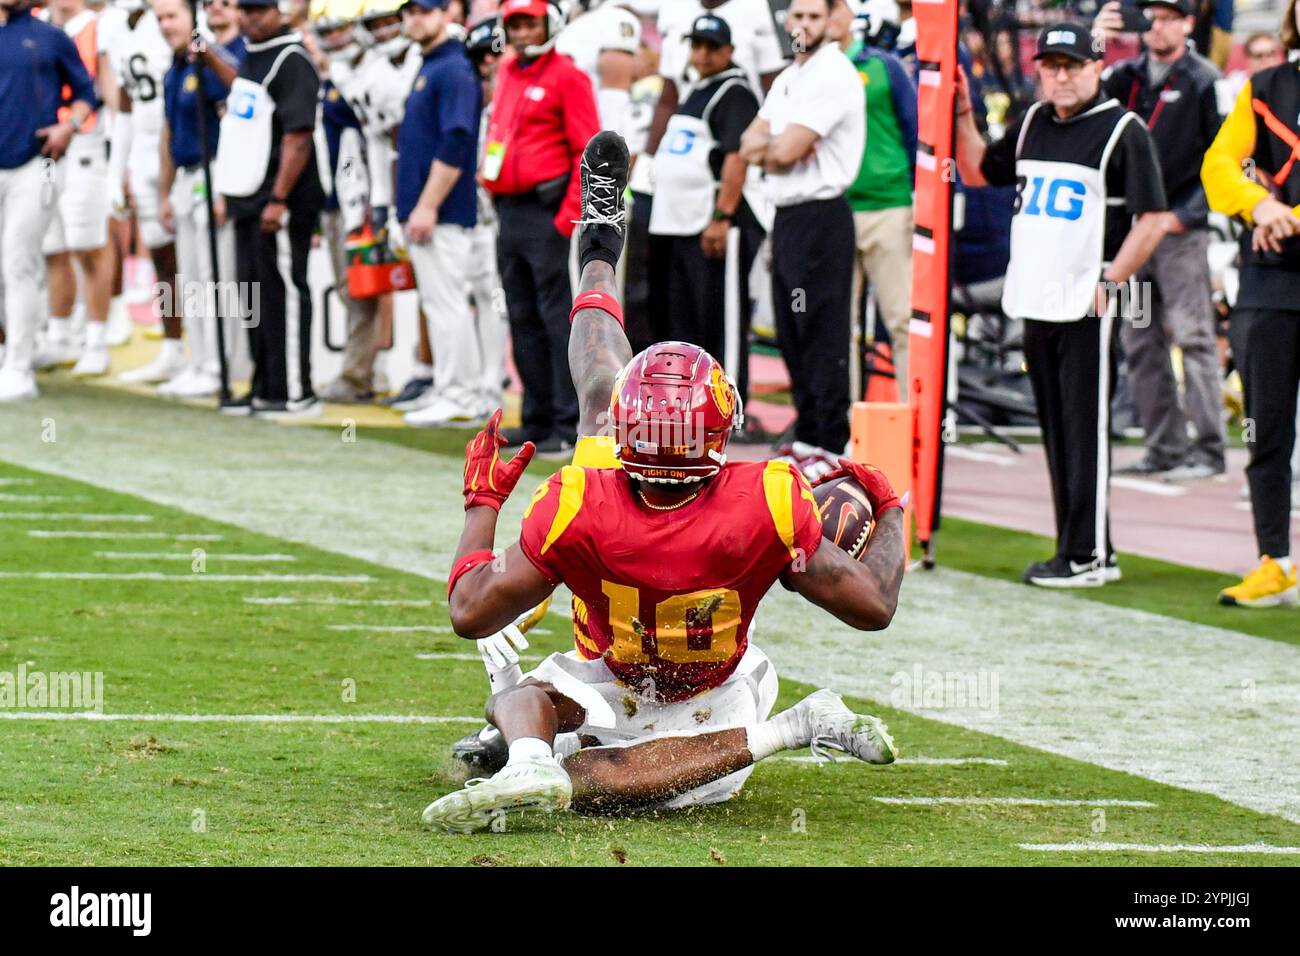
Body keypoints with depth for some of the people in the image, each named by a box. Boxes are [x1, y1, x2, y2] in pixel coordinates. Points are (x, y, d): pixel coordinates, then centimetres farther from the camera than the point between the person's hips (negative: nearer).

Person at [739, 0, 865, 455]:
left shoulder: (834, 75, -13)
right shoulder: (788, 78, 17)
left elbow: (786, 150, -18)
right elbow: (749, 146, 11)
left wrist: (767, 144, 3)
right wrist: (778, 147, -10)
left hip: (820, 216, -10)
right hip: (787, 215, 10)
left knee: (823, 336, -8)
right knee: (792, 336, 13)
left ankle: (832, 446, -7)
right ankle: (807, 437, 20)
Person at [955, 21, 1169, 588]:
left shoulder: (1122, 130, -7)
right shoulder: (1033, 125, 14)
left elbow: (1152, 219, -9)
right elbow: (977, 173, 24)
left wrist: (1109, 281, -13)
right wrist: (963, 117, 11)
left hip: (1088, 307, -7)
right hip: (1037, 303, 7)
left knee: (1086, 427, -6)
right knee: (1056, 430, 10)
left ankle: (1087, 555, -5)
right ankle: (1077, 549, 16)